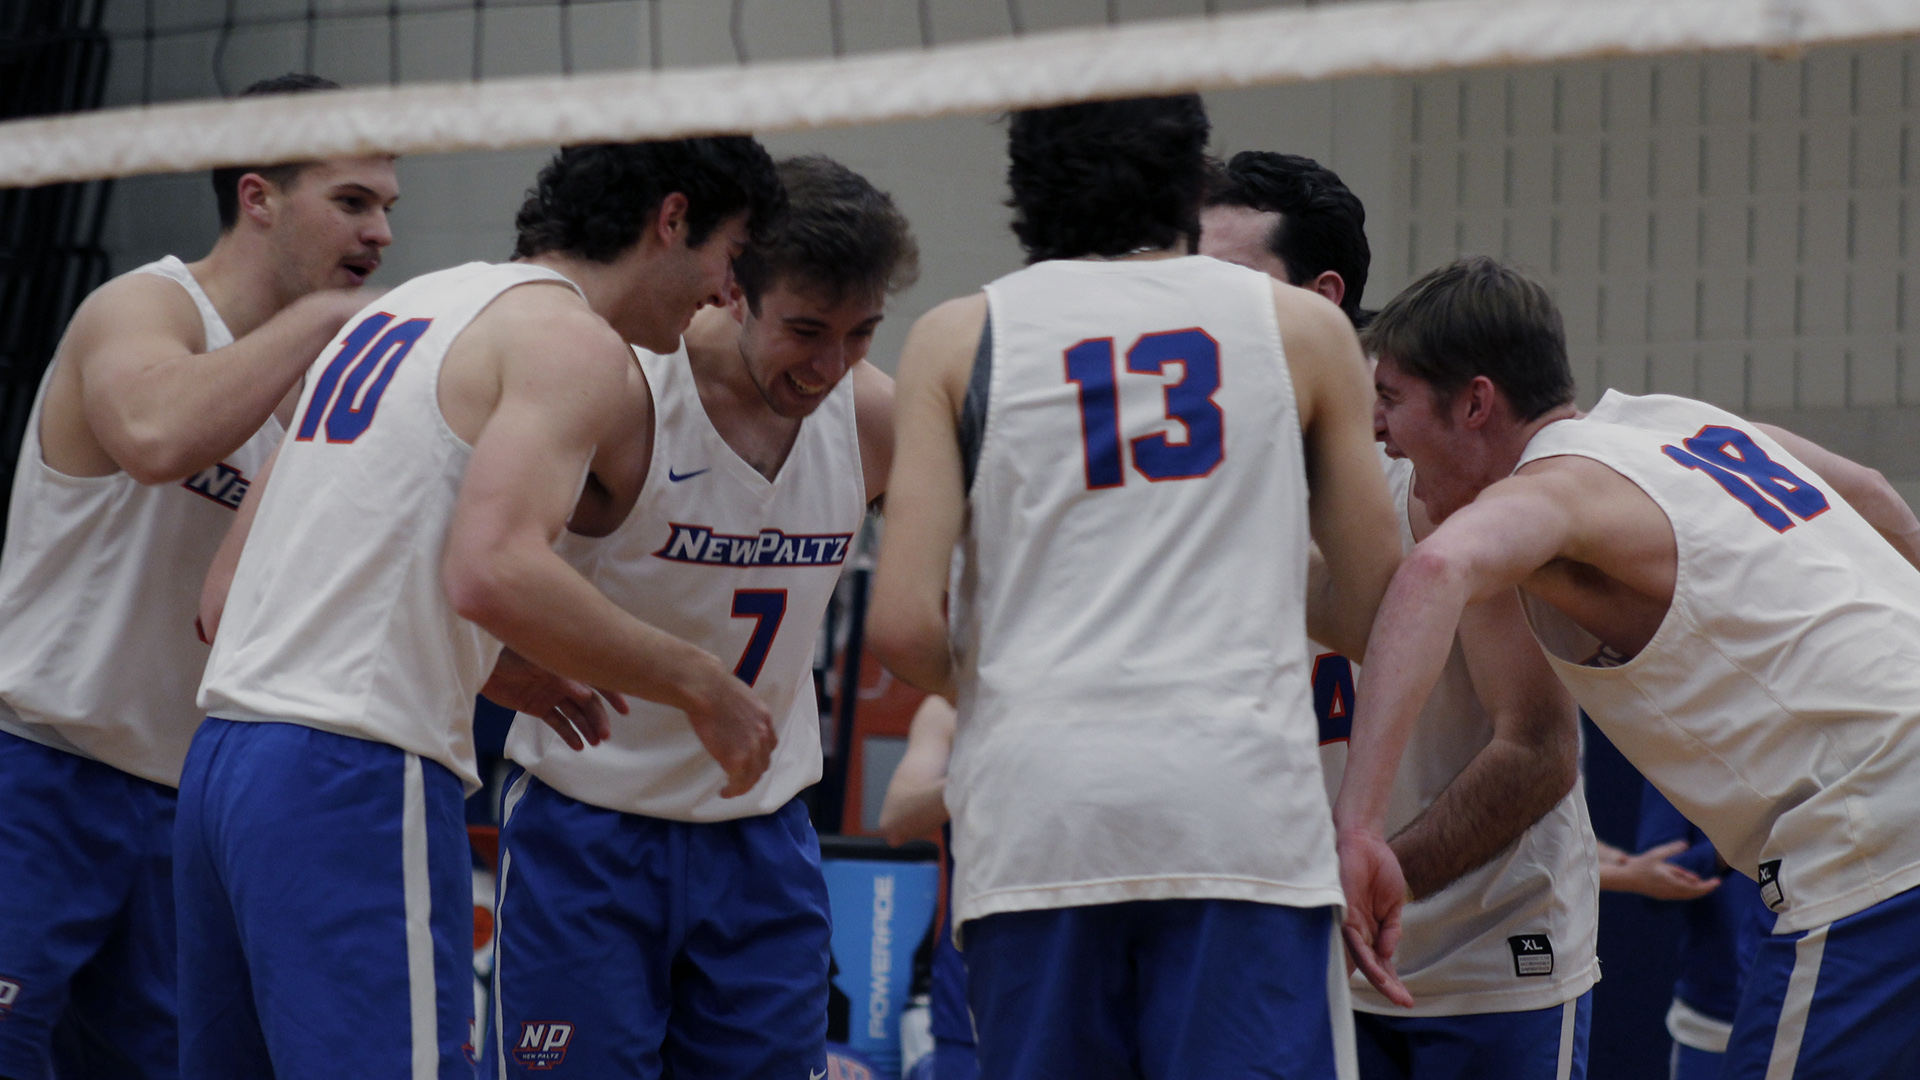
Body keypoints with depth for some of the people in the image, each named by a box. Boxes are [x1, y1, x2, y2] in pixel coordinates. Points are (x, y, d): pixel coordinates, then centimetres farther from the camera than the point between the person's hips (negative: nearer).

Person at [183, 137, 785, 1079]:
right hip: (356, 779, -9)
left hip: (222, 749, 9)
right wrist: (699, 683, -10)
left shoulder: (400, 309, 22)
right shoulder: (573, 342, -4)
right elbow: (495, 572, -22)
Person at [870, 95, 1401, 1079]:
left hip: (1036, 811, 1)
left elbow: (903, 626, 0)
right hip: (1241, 804, -1)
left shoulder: (958, 338, 8)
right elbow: (1374, 615, 13)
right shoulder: (1304, 328, 10)